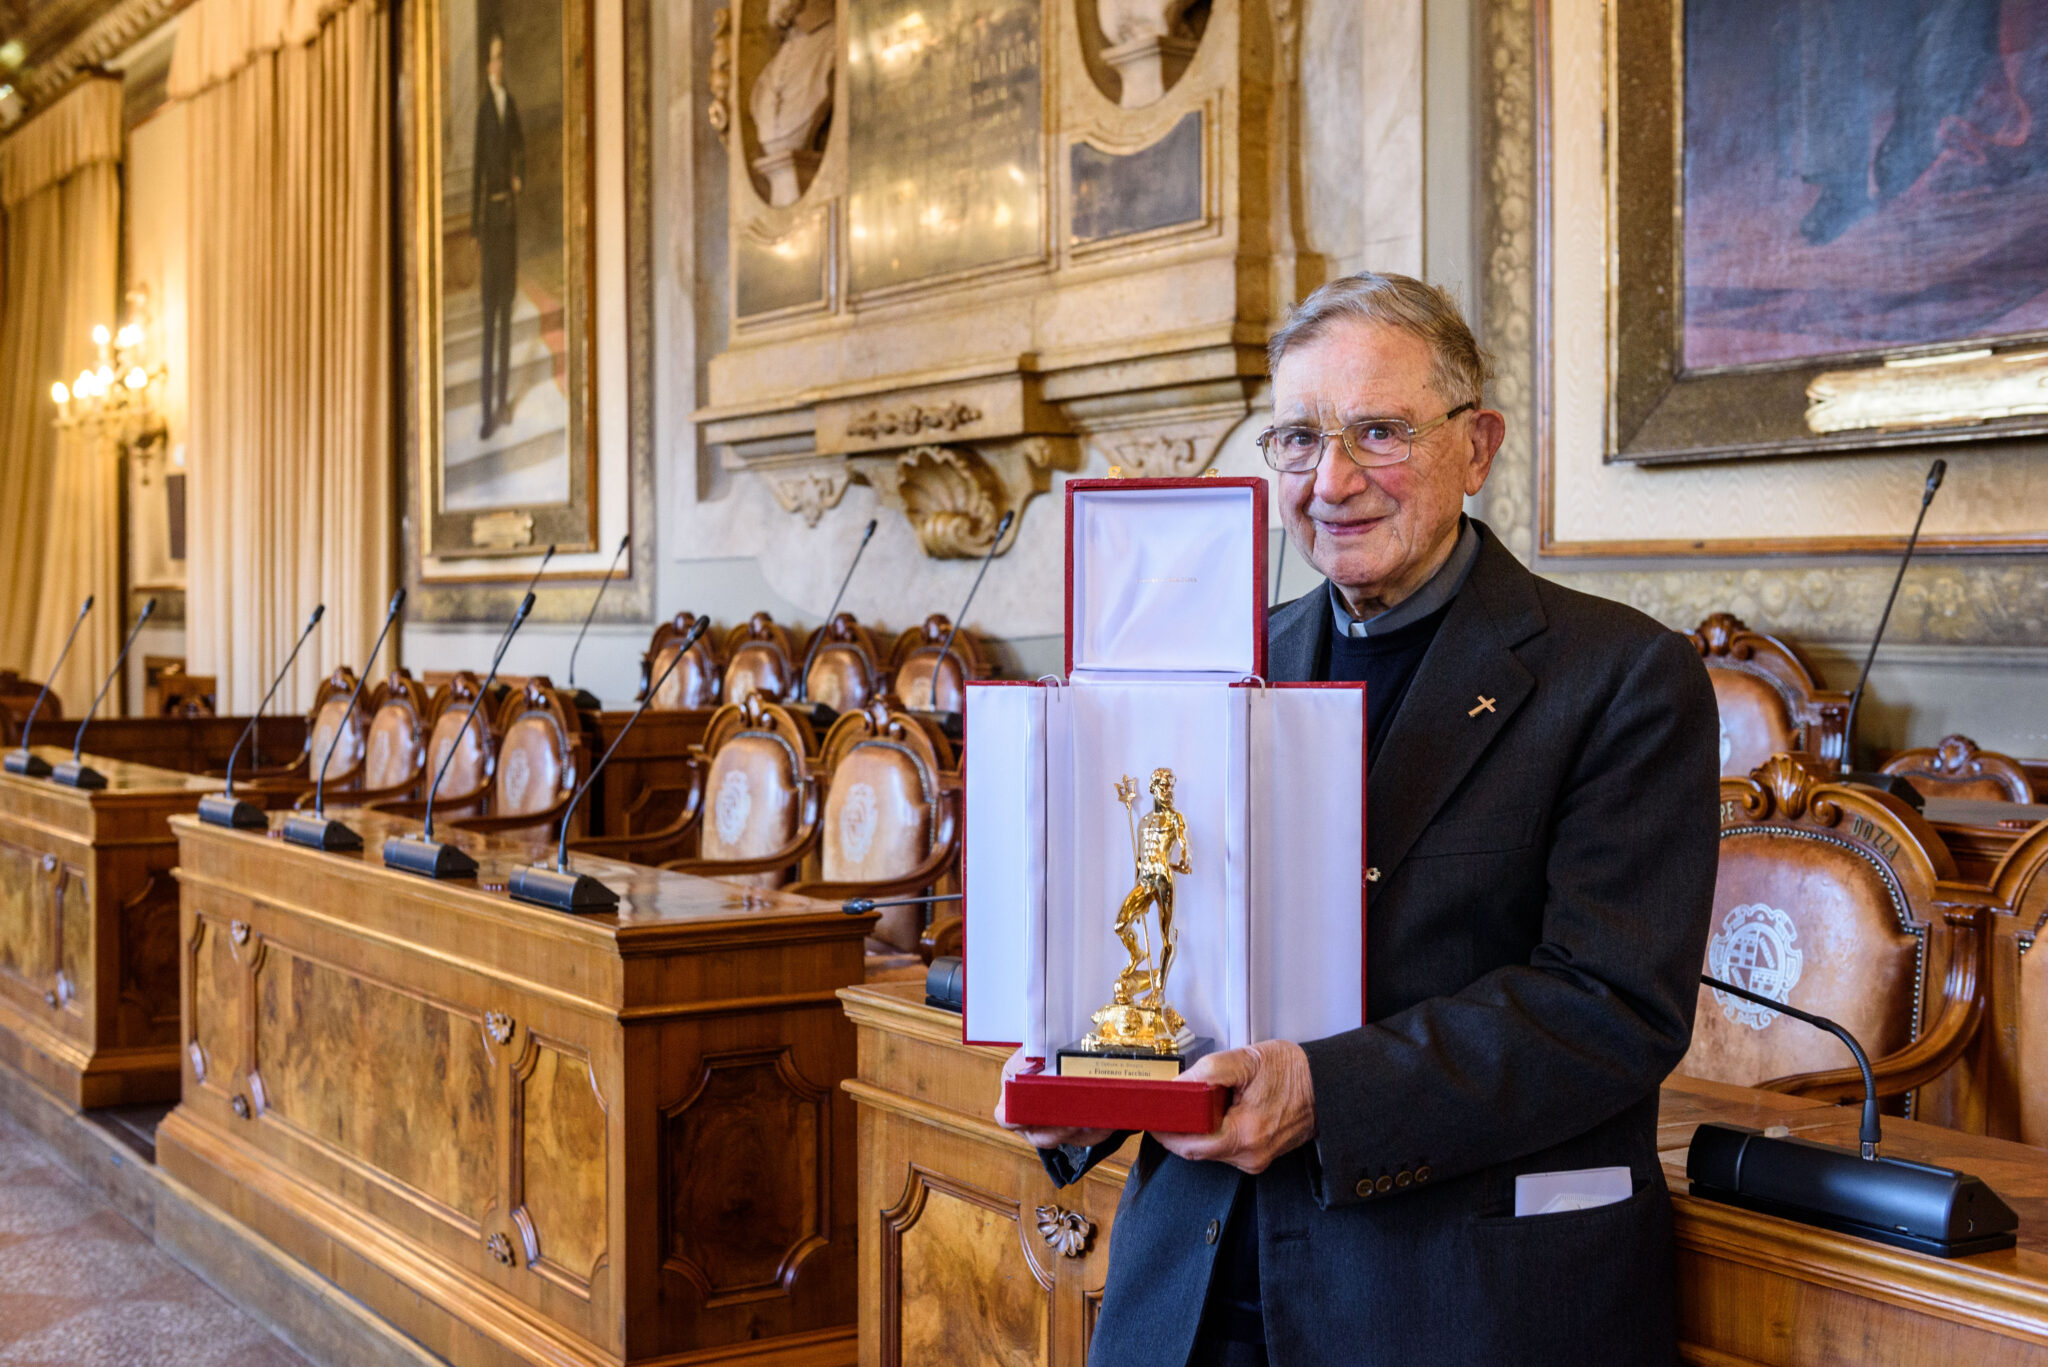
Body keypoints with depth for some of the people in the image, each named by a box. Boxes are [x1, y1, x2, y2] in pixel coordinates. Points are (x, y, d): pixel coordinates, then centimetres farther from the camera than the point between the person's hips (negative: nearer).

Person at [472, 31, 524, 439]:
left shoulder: (512, 104, 9)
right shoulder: (483, 107, -7)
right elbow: (477, 166, -9)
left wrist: (520, 178, -1)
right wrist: (475, 230, -11)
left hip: (510, 210, 5)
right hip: (490, 211, -5)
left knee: (507, 311, 9)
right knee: (489, 313, -5)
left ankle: (503, 395, 16)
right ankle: (488, 407, -2)